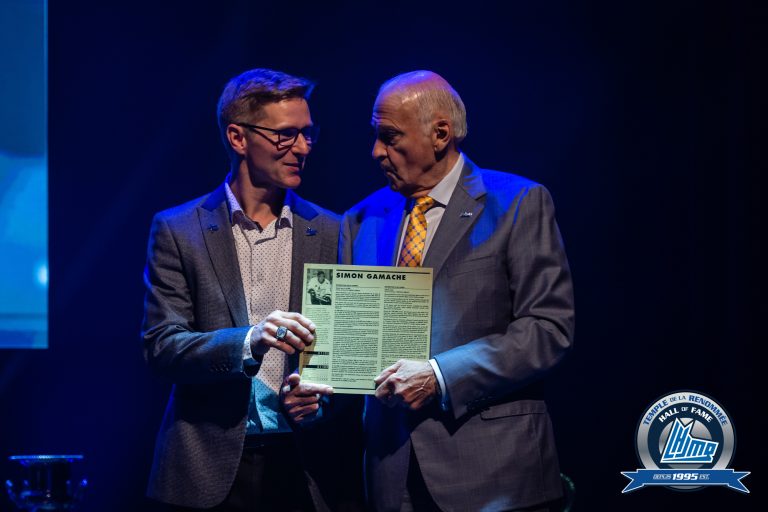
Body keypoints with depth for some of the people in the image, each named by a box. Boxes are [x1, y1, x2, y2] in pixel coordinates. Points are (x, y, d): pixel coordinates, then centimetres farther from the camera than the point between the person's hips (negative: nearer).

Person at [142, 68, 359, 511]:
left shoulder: (330, 233, 6)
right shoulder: (178, 231, 1)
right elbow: (161, 346, -7)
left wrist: (325, 391, -12)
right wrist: (248, 342, -23)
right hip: (212, 469, -2)